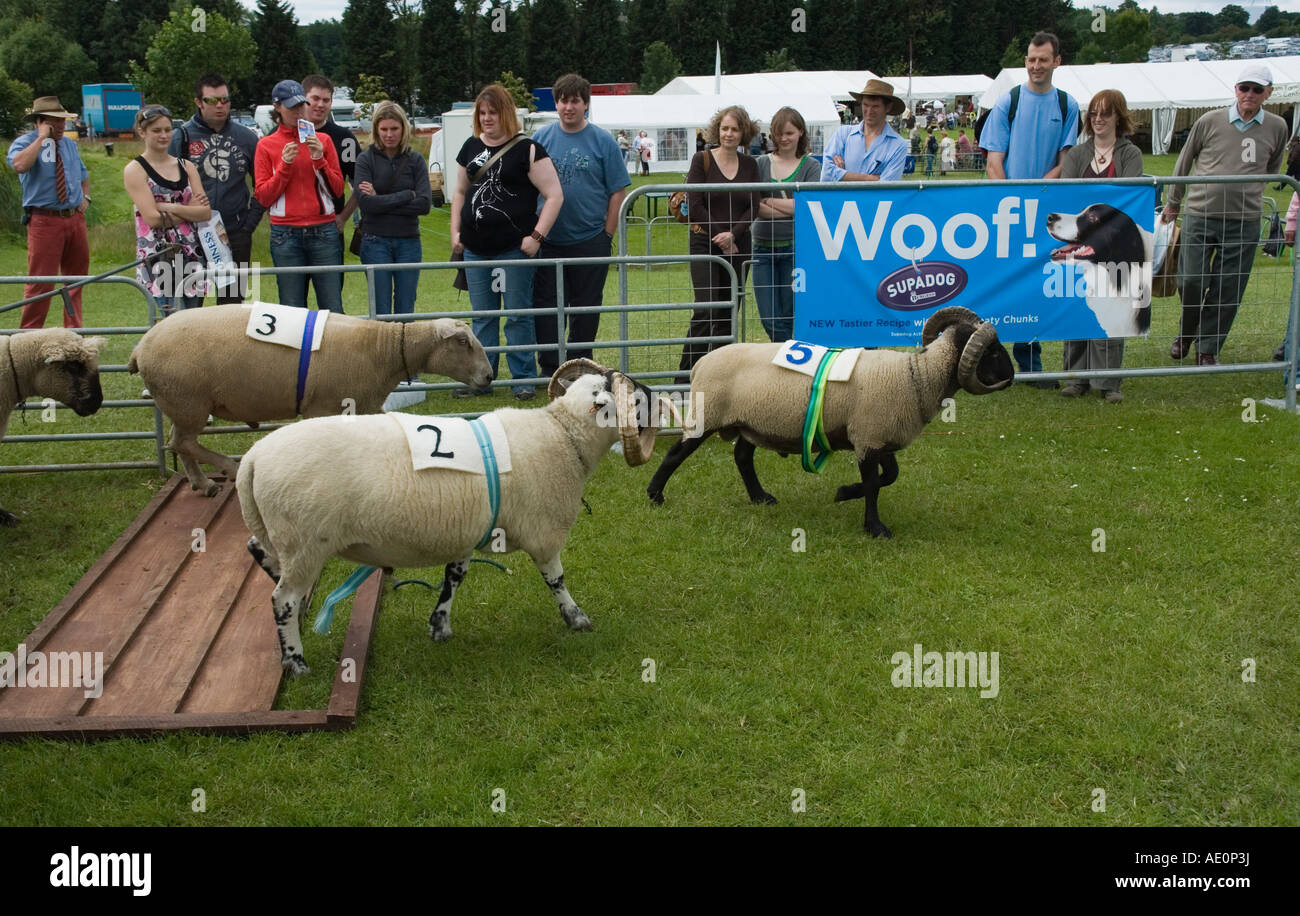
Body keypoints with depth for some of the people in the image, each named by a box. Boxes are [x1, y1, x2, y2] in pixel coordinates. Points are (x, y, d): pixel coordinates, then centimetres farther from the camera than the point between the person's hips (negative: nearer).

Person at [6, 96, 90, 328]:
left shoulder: (69, 144, 15)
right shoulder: (25, 143, -5)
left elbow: (83, 174, 31)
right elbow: (19, 165, -29)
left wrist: (85, 197, 12)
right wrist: (42, 138, -22)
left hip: (75, 218, 7)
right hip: (45, 220, -7)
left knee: (76, 278, 12)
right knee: (40, 281, -8)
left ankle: (73, 331, 23)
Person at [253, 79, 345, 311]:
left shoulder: (322, 141, 9)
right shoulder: (266, 145, 7)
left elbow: (338, 189, 7)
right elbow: (263, 196, 2)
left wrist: (319, 159, -7)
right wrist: (284, 165, -9)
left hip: (323, 231, 1)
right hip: (286, 234, -1)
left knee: (332, 307, -4)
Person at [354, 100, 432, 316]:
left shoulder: (415, 160, 5)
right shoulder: (366, 159, 0)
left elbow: (425, 203, -7)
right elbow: (365, 203, -13)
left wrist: (382, 201, -10)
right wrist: (407, 195, -10)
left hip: (408, 241, 2)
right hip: (376, 241, -2)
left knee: (406, 311, 5)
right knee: (380, 312, -1)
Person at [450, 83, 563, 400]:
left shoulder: (527, 149, -6)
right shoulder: (471, 147, 13)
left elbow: (555, 195, -8)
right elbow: (460, 192, 24)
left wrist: (537, 235, -15)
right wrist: (455, 231, 14)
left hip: (514, 249, -6)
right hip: (475, 249, 6)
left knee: (518, 316, 0)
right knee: (482, 317, 12)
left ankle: (523, 380, 8)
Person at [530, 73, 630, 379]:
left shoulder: (602, 141, 0)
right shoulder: (542, 138, 5)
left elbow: (618, 191, 0)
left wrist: (607, 233, -5)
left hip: (590, 239, -1)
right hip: (548, 240, 1)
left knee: (585, 307, 8)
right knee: (546, 305, 1)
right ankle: (550, 368, 10)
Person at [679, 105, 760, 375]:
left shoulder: (750, 165, 10)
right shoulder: (701, 160, 0)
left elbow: (754, 208, 4)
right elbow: (694, 206, -5)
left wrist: (733, 234, -12)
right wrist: (719, 236, -8)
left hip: (737, 245, 4)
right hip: (705, 243, -4)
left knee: (729, 313, 4)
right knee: (706, 310, -15)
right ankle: (685, 378, -9)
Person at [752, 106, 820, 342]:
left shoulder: (811, 166, 4)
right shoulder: (761, 164, 9)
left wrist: (769, 202, -5)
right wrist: (790, 207, -11)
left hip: (795, 246, -2)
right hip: (763, 246, 2)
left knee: (791, 315, 1)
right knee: (769, 318, 0)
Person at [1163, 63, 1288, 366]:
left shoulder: (1277, 128, 5)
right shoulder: (1210, 122, 0)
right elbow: (1184, 164, 12)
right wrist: (1173, 204, 17)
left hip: (1244, 222, 1)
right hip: (1199, 216, -1)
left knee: (1227, 291, 2)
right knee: (1190, 282, -3)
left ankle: (1208, 349, 18)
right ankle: (1187, 333, 26)